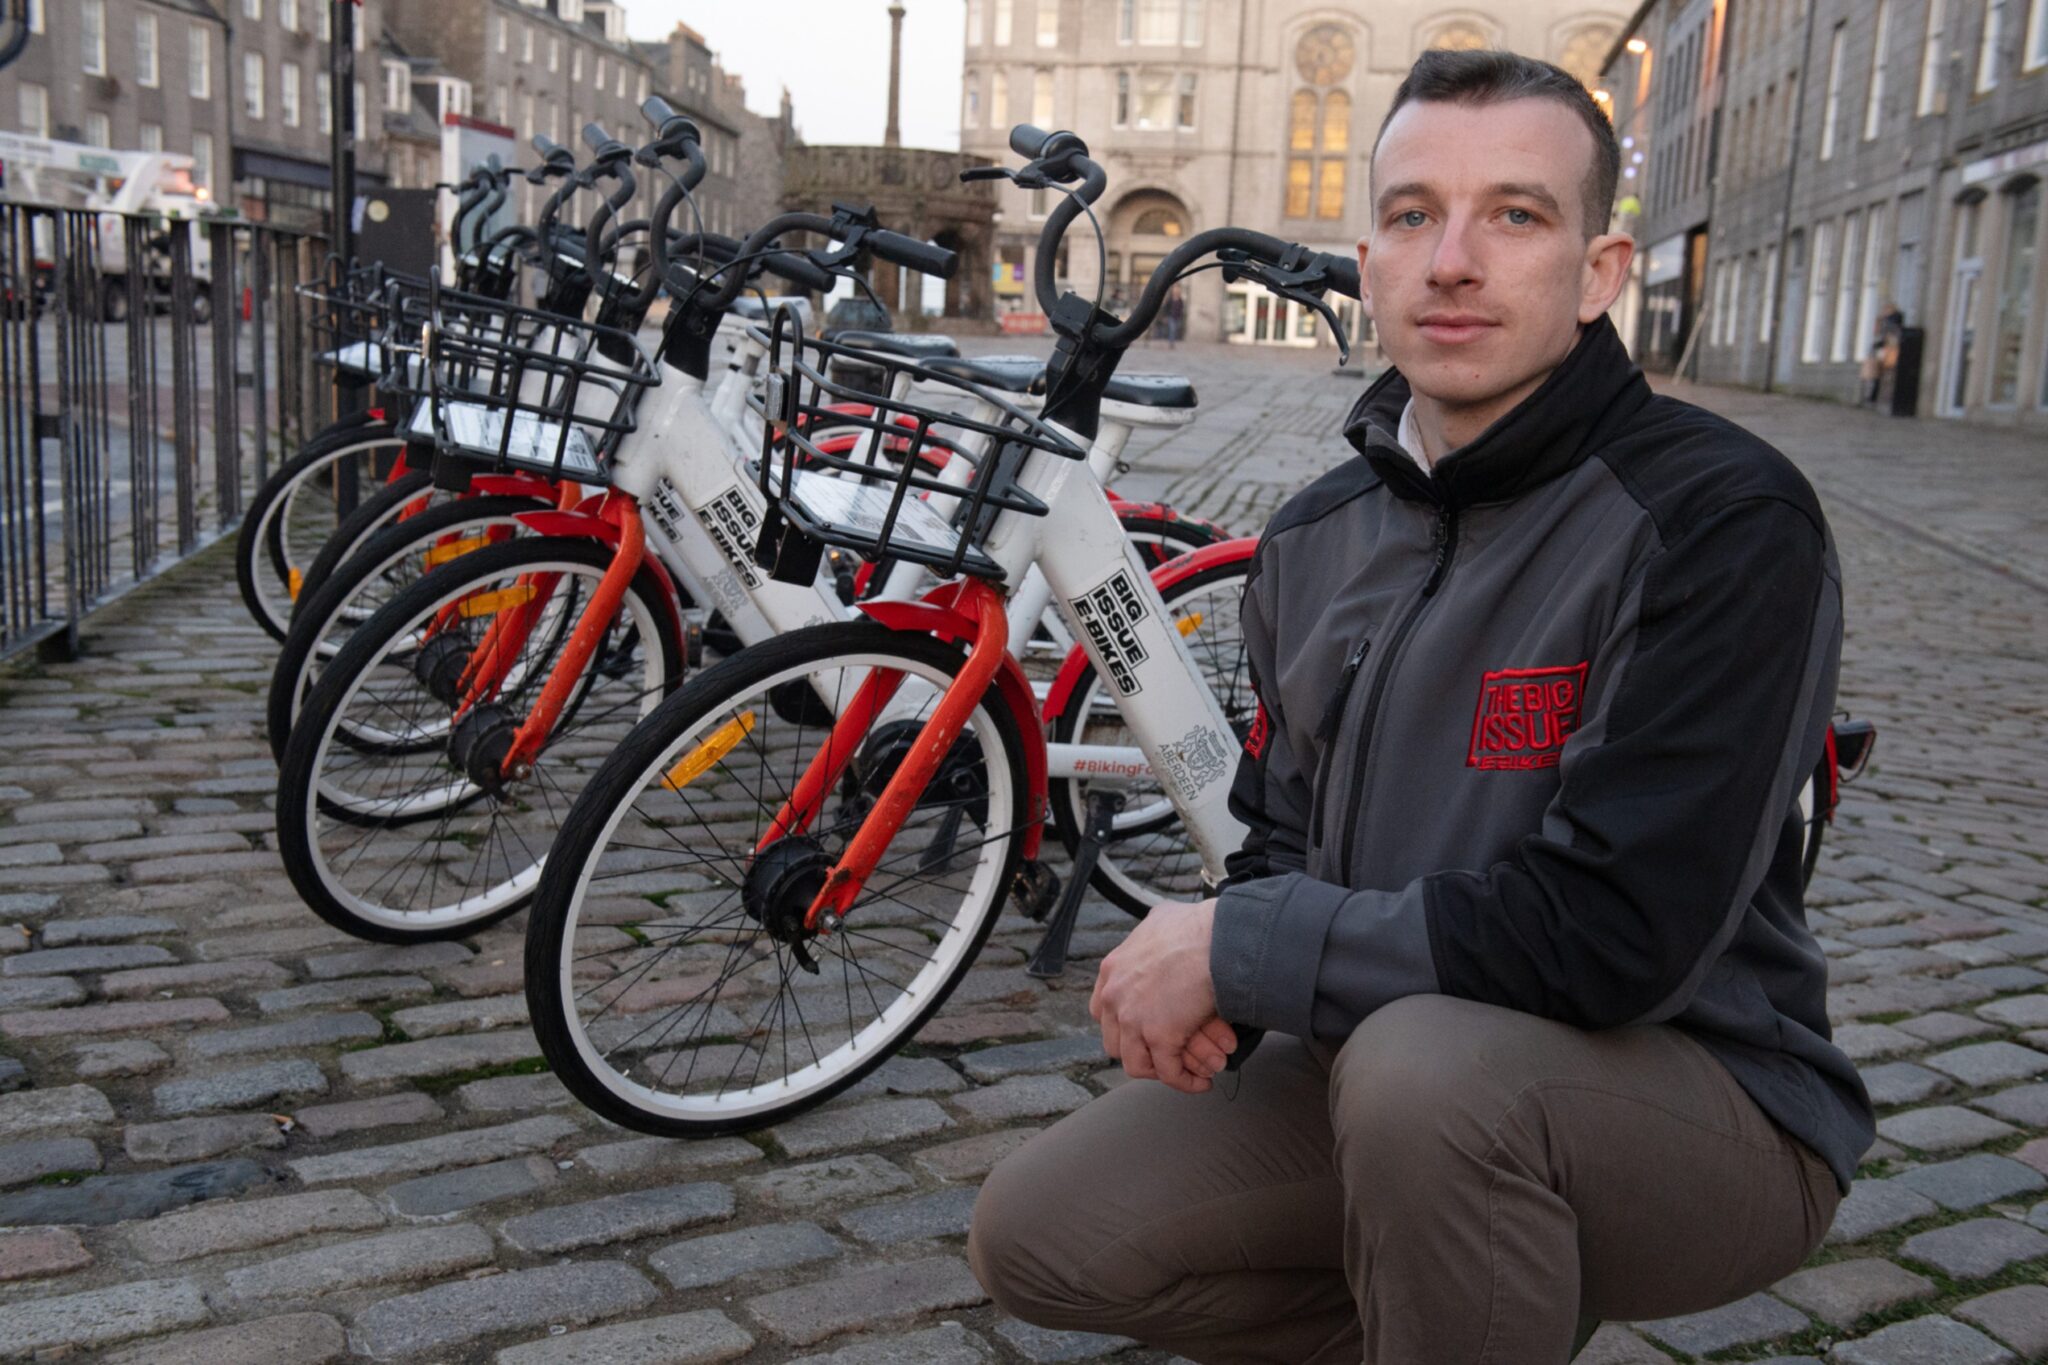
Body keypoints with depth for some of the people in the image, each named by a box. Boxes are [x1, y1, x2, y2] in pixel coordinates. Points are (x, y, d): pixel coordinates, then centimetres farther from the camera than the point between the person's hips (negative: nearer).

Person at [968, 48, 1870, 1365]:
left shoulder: (1721, 517, -18)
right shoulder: (1317, 538, 4)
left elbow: (1610, 931, -26)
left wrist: (1238, 946, -20)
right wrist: (1199, 982, -10)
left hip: (1704, 1098, -6)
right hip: (1376, 1058, 7)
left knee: (1430, 1059, -37)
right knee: (1037, 1233, -3)